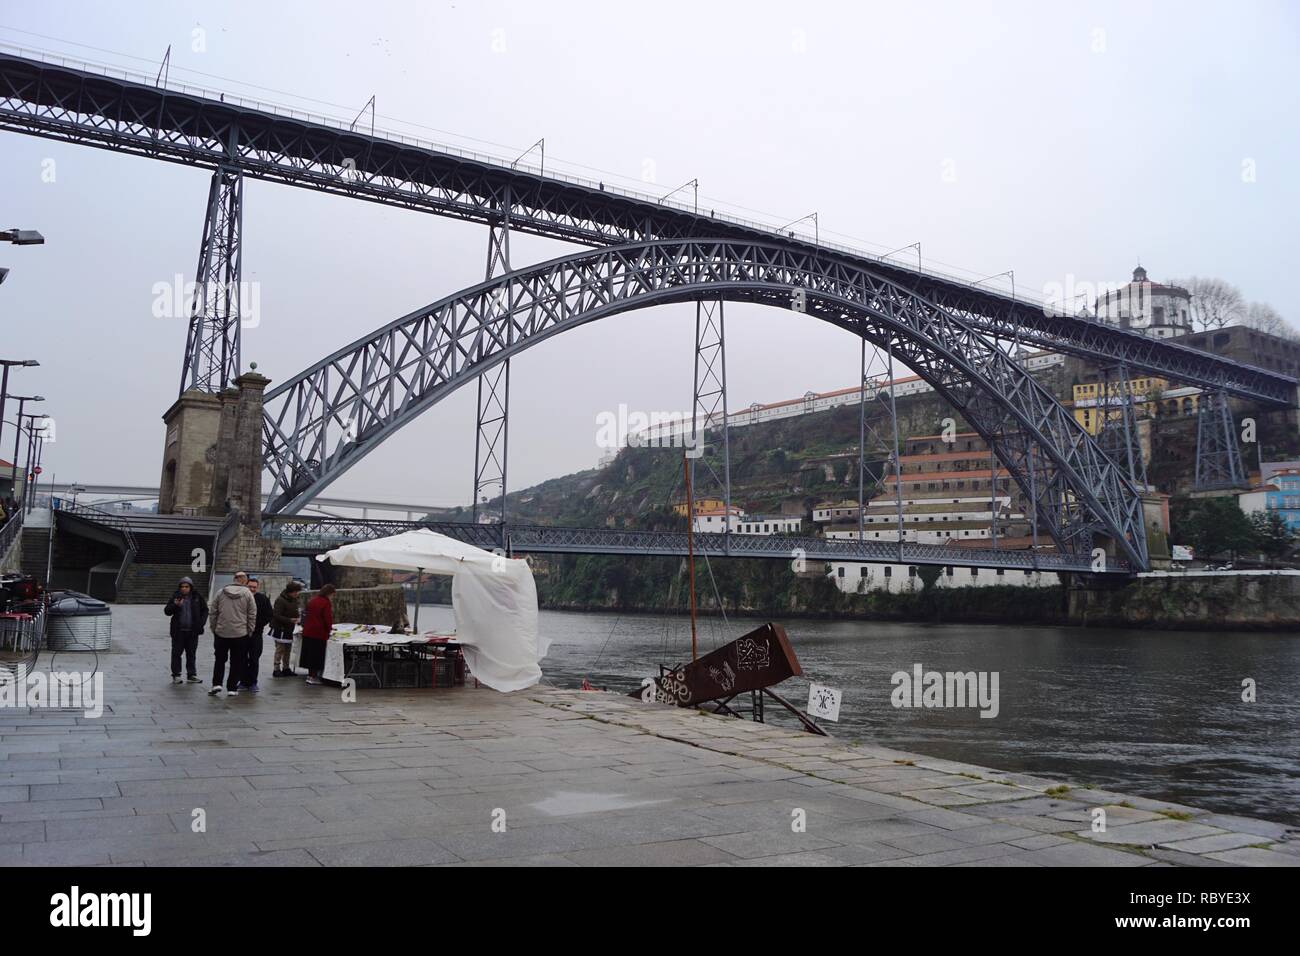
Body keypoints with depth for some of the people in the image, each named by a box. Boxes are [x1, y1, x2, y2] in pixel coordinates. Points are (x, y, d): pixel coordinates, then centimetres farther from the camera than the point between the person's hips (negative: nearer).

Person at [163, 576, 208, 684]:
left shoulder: (197, 597, 2)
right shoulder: (176, 596, 0)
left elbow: (205, 610, 12)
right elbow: (167, 611, 1)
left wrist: (201, 622, 0)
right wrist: (174, 605, -18)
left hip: (192, 631, 1)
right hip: (178, 631, -1)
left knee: (191, 654, 8)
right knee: (176, 653, 2)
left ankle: (191, 675, 16)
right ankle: (176, 675, 11)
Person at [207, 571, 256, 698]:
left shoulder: (221, 592, 2)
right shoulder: (247, 593, -4)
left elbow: (213, 612, 6)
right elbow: (252, 615, -3)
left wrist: (214, 629, 15)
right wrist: (250, 632, 7)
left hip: (221, 632, 2)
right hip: (240, 634, -2)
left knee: (220, 660, 15)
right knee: (236, 662, 6)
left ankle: (216, 683, 5)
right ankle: (232, 688, 6)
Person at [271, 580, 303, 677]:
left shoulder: (294, 600, 9)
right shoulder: (280, 600, -17)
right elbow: (277, 615, -21)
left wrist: (297, 619, 1)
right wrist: (290, 620, -28)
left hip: (289, 629, 8)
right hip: (280, 629, -8)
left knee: (288, 650, 11)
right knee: (280, 650, -5)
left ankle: (286, 668, 18)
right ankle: (277, 670, 2)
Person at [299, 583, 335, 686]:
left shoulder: (312, 601, 11)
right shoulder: (326, 603, -13)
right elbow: (328, 618, -16)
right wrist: (329, 628, 4)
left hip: (308, 631, 7)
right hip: (319, 632, -7)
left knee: (310, 653, 14)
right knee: (317, 654, 1)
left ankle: (310, 674, 22)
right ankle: (313, 677, 5)